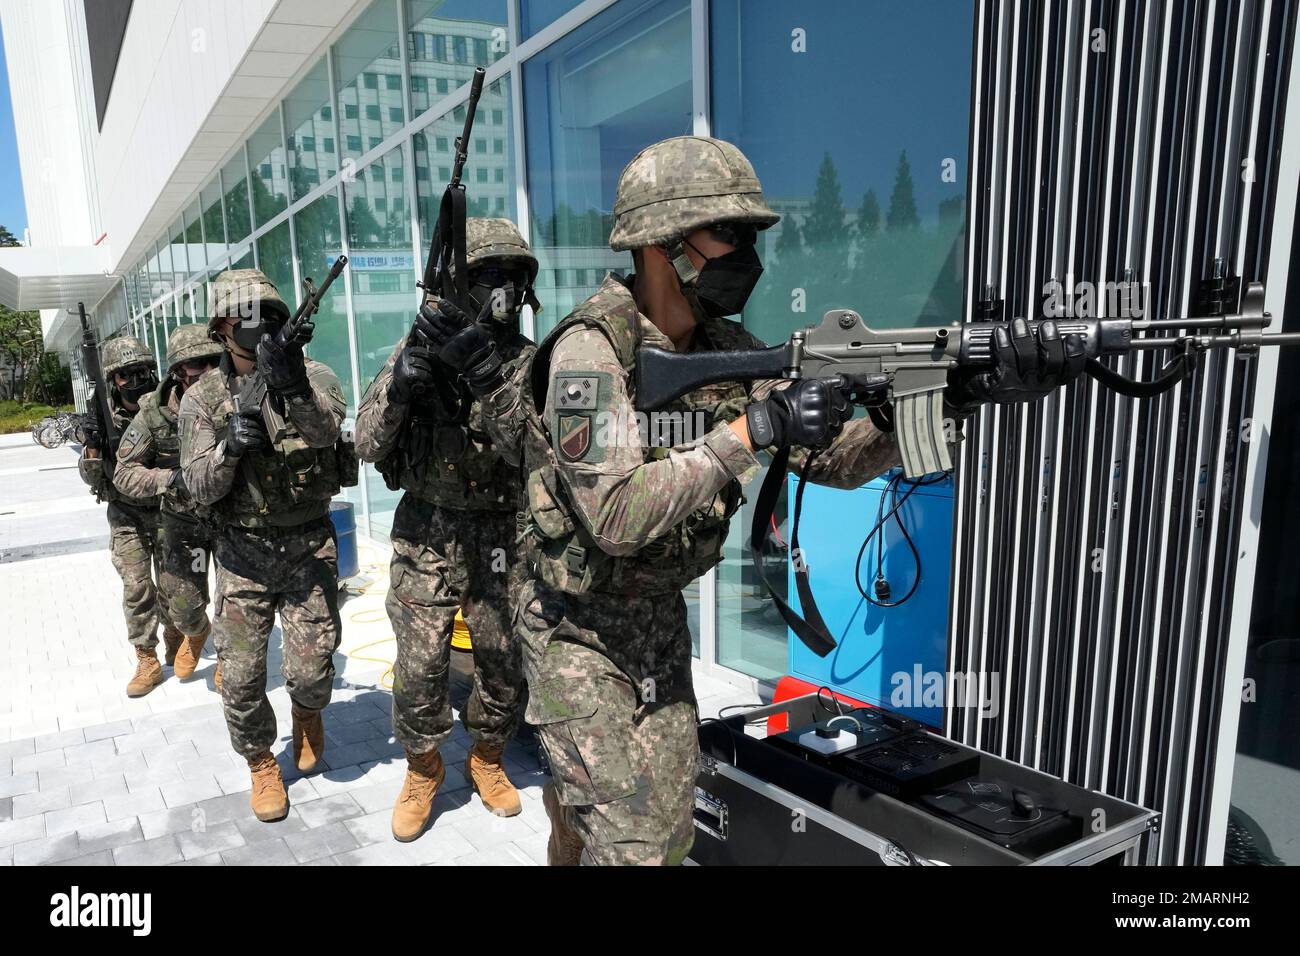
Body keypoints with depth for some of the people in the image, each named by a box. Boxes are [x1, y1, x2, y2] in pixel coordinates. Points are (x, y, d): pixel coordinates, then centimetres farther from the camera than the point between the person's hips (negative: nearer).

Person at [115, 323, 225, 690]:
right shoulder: (154, 413, -16)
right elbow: (124, 474, -10)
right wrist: (171, 478, -28)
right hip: (184, 520, 1)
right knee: (184, 607, 7)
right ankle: (195, 633, 45)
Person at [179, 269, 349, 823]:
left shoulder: (314, 377, -4)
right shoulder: (202, 399, 0)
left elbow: (325, 428, -26)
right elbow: (200, 488, -6)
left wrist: (294, 389, -46)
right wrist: (229, 446, -26)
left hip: (309, 545, -1)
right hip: (242, 552, 1)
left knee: (312, 667, 0)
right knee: (241, 675, 3)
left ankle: (308, 714, 36)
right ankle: (261, 765, 28)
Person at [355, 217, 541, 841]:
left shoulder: (530, 362, -2)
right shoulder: (421, 347, -3)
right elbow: (367, 445, -7)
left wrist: (495, 384, -30)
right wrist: (407, 371, -24)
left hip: (504, 536, 1)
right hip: (429, 533, -1)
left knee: (504, 662, 8)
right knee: (420, 664, 1)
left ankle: (487, 758, 34)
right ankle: (422, 770, 26)